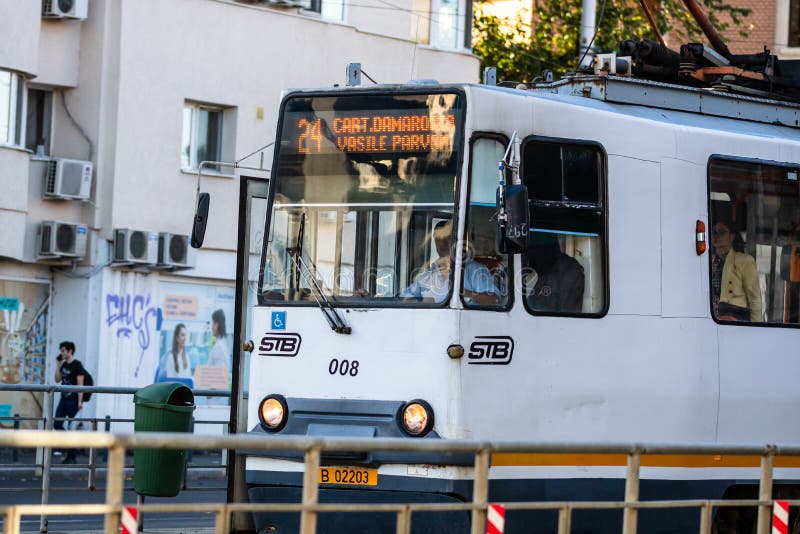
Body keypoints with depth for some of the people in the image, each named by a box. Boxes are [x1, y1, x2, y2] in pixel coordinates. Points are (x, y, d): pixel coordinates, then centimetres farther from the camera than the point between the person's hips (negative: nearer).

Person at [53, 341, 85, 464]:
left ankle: (71, 456, 3)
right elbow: (57, 379, 15)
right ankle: (68, 449, 18)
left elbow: (80, 384, -13)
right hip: (64, 398, 8)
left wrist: (80, 401, -19)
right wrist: (58, 364, 6)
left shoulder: (77, 365, -9)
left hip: (73, 400, -8)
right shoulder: (64, 365, 13)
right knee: (57, 424, 4)